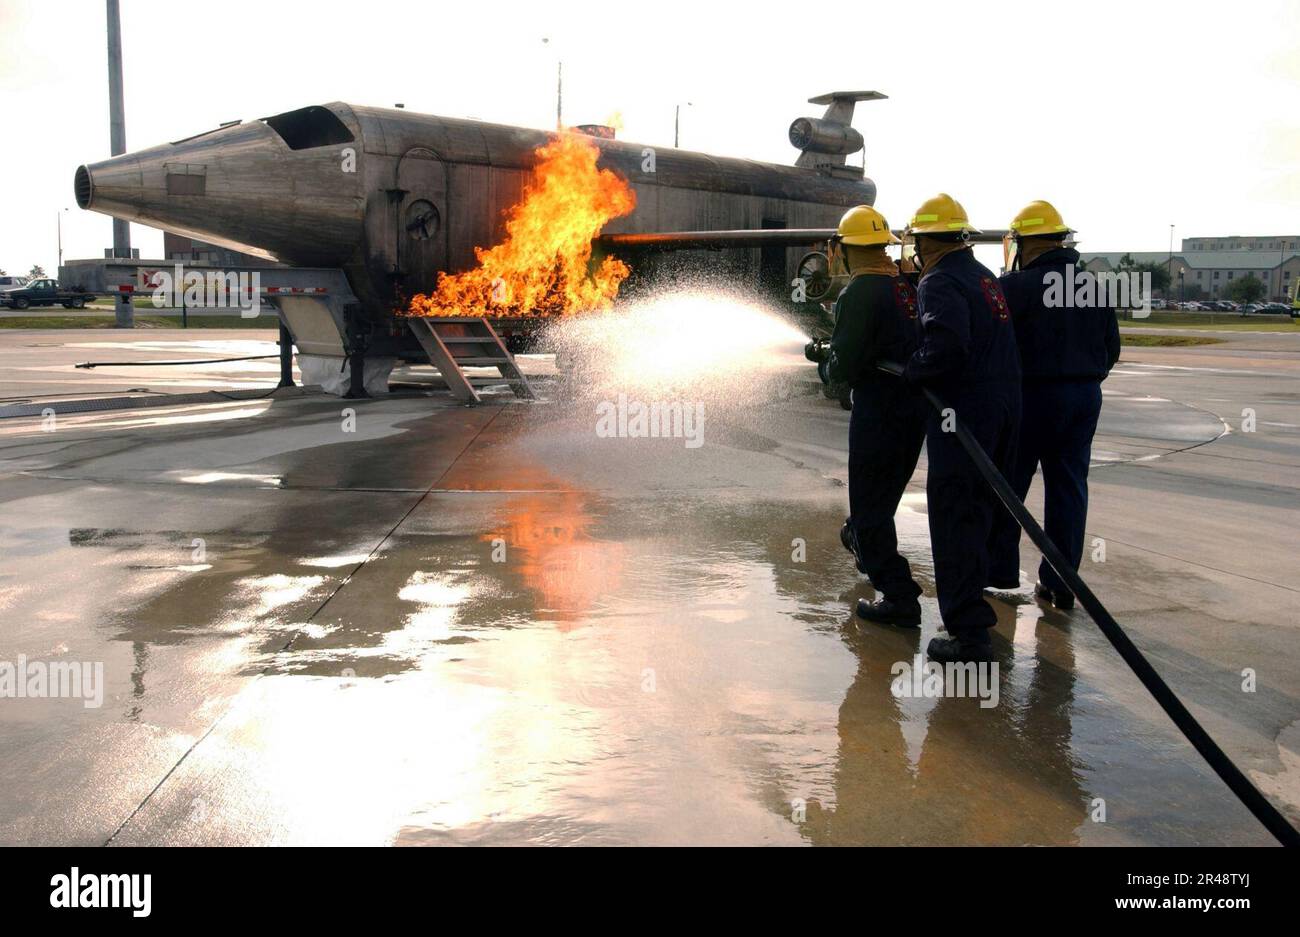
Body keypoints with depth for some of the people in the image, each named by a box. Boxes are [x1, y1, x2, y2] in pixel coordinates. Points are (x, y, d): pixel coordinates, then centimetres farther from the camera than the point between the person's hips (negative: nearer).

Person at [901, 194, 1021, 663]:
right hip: (1005, 405, 9)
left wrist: (911, 370, -13)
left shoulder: (940, 281, -12)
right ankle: (969, 602, 38)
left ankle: (968, 633, -3)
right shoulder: (985, 276, 17)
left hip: (963, 410, -9)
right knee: (981, 507, 21)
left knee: (955, 517, -4)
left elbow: (946, 344, -30)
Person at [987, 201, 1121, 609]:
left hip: (1032, 395, -6)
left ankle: (999, 569, 16)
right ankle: (1060, 583, 13)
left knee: (1007, 484, 8)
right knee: (1069, 487, 10)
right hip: (1086, 397, 6)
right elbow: (1111, 347, 14)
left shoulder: (1016, 286, -12)